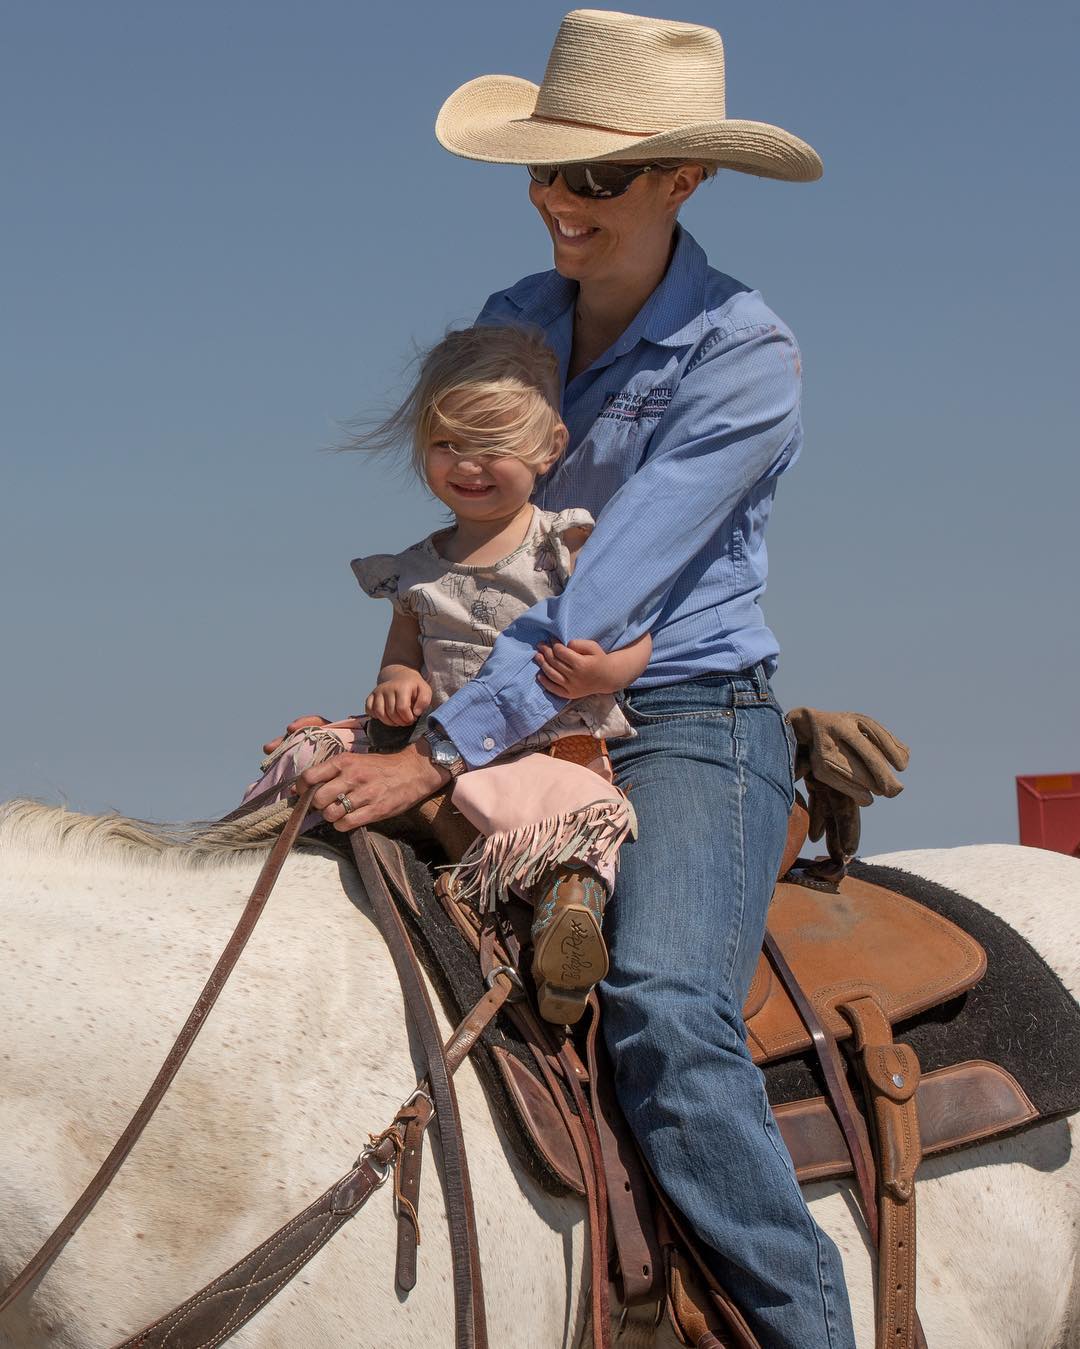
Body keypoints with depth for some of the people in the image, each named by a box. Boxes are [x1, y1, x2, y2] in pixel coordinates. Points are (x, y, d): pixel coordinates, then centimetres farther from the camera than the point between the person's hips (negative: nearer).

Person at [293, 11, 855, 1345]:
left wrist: (441, 752, -25)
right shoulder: (513, 322, 8)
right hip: (534, 722, 7)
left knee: (662, 1008, -31)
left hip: (692, 726, -7)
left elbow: (609, 590, -20)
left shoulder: (745, 357, -12)